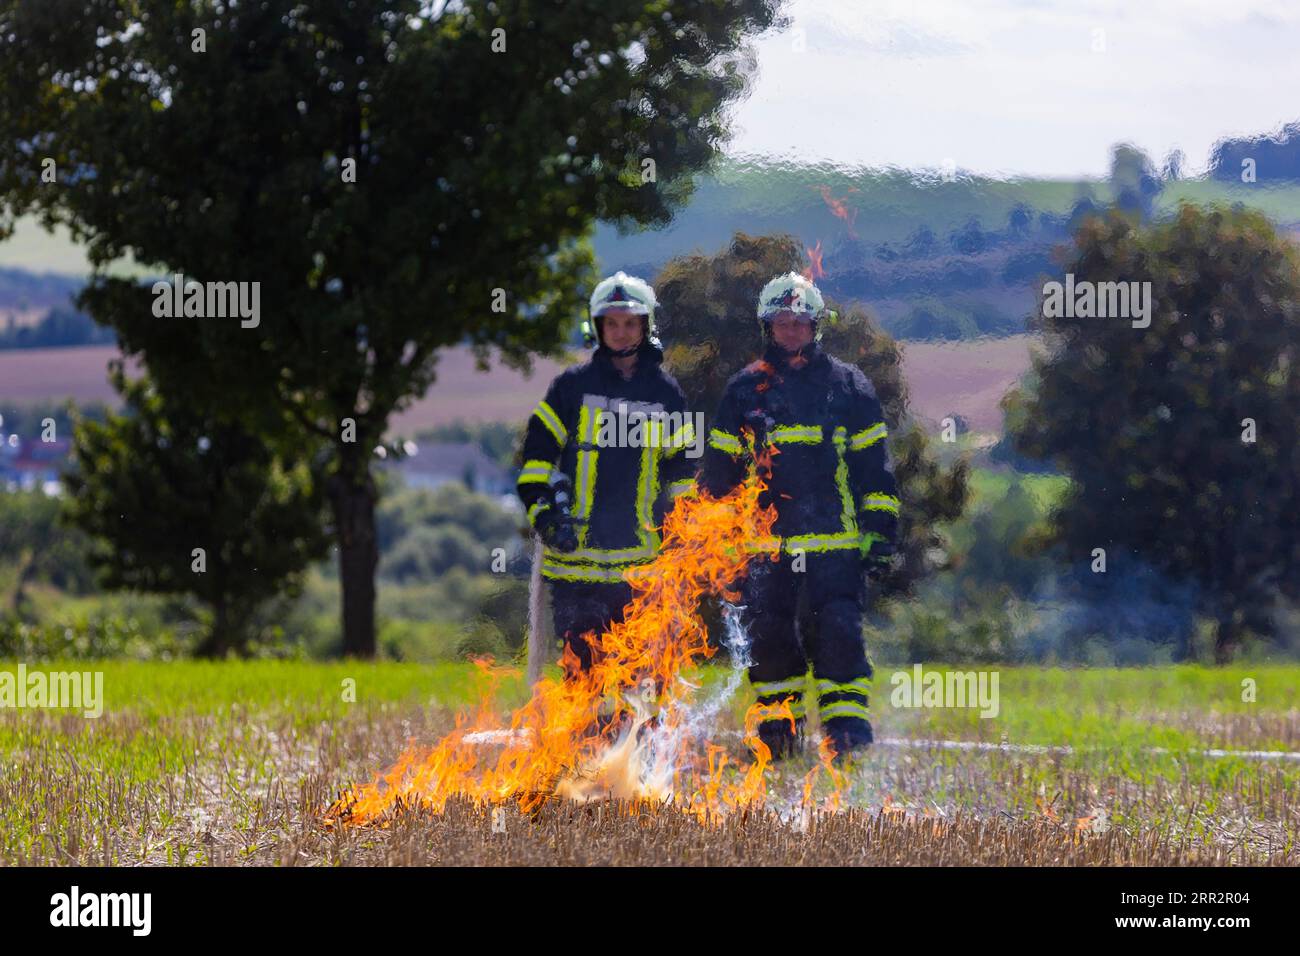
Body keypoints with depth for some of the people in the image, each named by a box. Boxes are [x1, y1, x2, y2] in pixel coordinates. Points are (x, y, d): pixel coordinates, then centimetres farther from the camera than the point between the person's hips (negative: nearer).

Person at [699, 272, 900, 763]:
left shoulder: (847, 385, 8)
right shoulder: (745, 389, 11)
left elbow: (875, 468, 9)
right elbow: (719, 469, 16)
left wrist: (880, 533, 2)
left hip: (835, 538, -2)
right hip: (765, 536, 2)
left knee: (839, 631, -12)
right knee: (766, 632, -1)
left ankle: (848, 733, -10)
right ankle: (779, 729, 14)